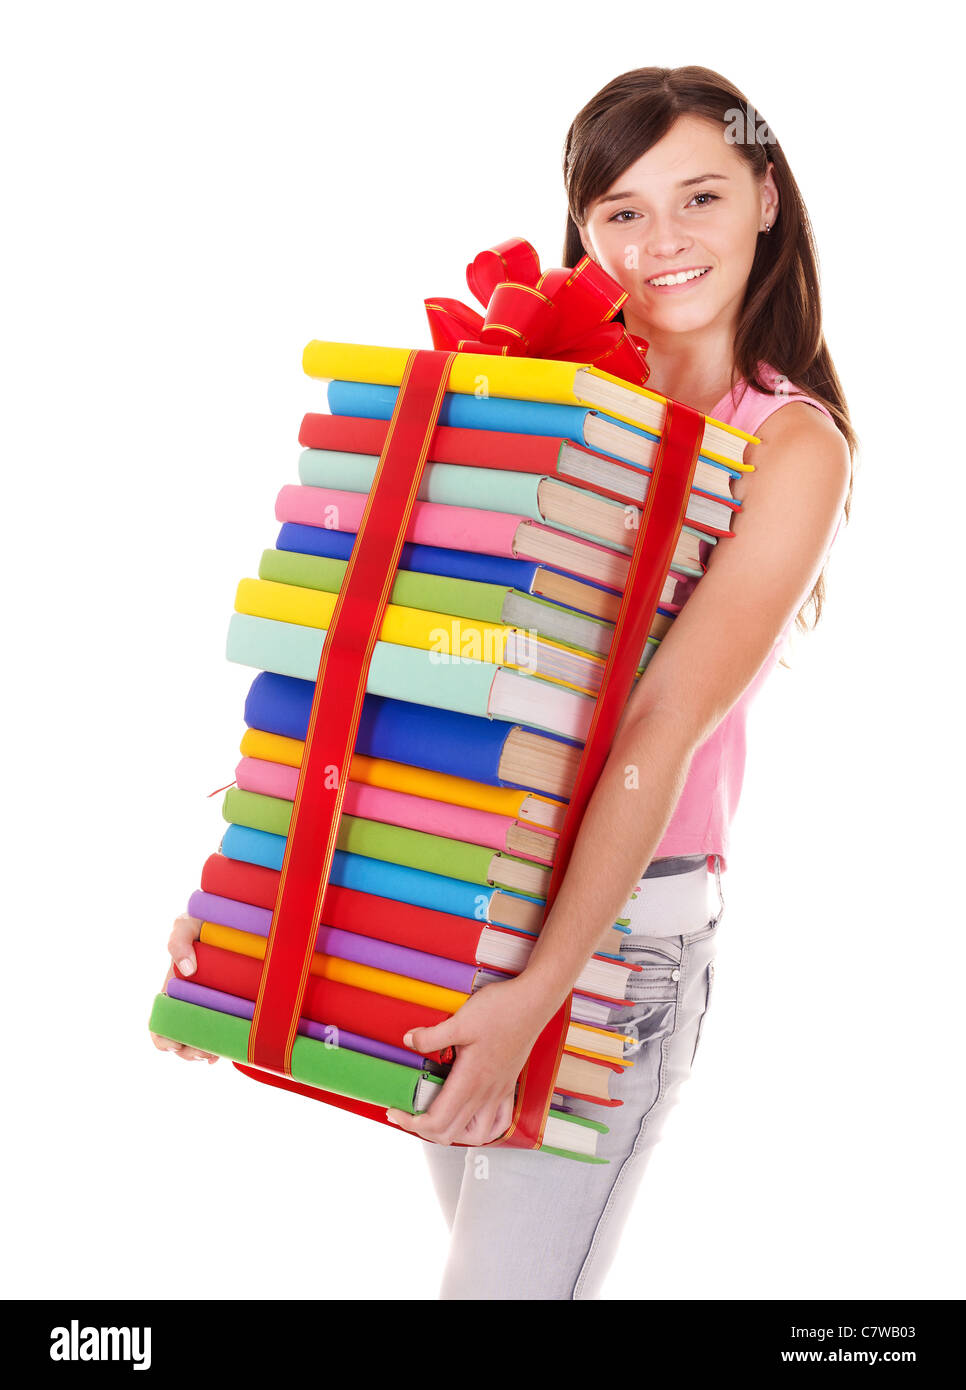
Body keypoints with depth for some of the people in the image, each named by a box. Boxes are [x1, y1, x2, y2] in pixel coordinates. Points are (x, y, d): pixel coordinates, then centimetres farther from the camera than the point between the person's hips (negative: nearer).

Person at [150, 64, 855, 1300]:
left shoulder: (790, 446, -7)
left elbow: (664, 728, -18)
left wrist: (540, 990, -23)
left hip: (620, 919, -4)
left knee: (507, 1279, -2)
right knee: (482, 1241, 18)